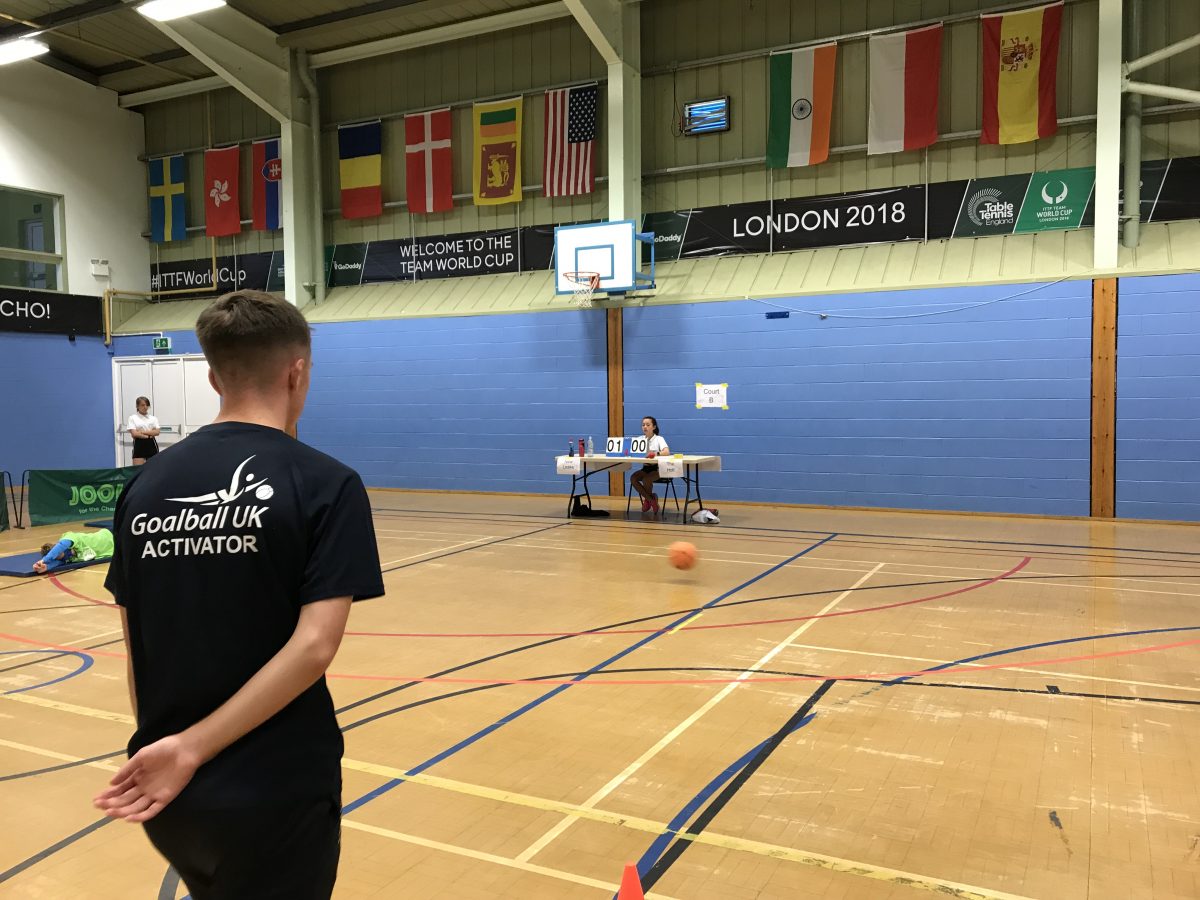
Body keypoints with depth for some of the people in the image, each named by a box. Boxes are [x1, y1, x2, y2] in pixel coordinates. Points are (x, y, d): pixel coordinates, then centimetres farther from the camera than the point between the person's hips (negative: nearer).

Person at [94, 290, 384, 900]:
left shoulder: (145, 484, 2)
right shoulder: (326, 483, -13)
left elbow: (137, 644, 5)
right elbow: (314, 644, -22)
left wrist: (165, 740, 14)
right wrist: (192, 747, -17)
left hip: (168, 789, 5)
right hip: (276, 792, -5)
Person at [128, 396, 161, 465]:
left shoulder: (153, 418, 9)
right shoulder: (133, 418, 2)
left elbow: (157, 432, -5)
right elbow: (134, 434, -9)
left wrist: (142, 432, -12)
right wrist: (149, 435, -9)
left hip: (151, 445, 3)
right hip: (139, 445, -3)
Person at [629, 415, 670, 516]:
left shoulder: (659, 439, -5)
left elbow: (667, 451, -22)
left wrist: (656, 453, -43)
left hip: (657, 468, -5)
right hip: (645, 467, 5)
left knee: (646, 479, -33)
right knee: (633, 478, -23)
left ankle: (647, 499, -2)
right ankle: (651, 500, -8)